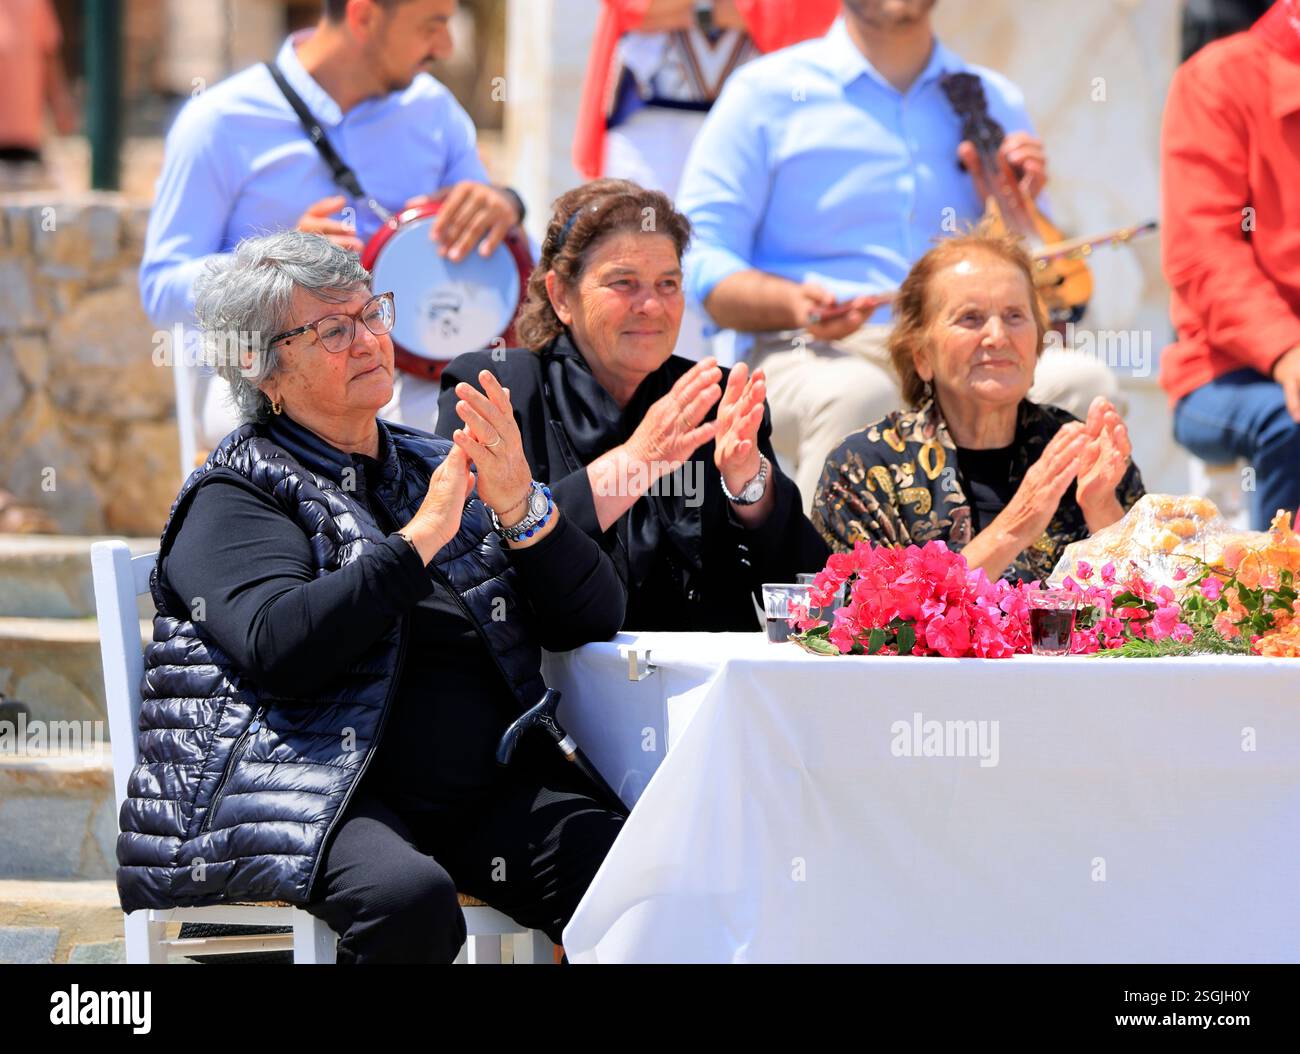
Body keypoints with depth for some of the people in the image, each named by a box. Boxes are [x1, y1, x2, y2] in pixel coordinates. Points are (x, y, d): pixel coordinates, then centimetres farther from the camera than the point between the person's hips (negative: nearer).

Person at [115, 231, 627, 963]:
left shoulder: (439, 469, 19)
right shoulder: (235, 497, 4)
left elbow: (594, 621, 12)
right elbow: (276, 648, -16)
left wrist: (521, 507, -6)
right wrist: (419, 538, -13)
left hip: (486, 796, 5)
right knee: (409, 897, -36)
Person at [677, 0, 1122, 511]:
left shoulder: (995, 101, 18)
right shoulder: (764, 91, 8)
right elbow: (700, 259, 1)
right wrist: (796, 304, -19)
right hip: (812, 352, -3)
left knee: (1083, 383, -28)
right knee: (858, 395, -39)